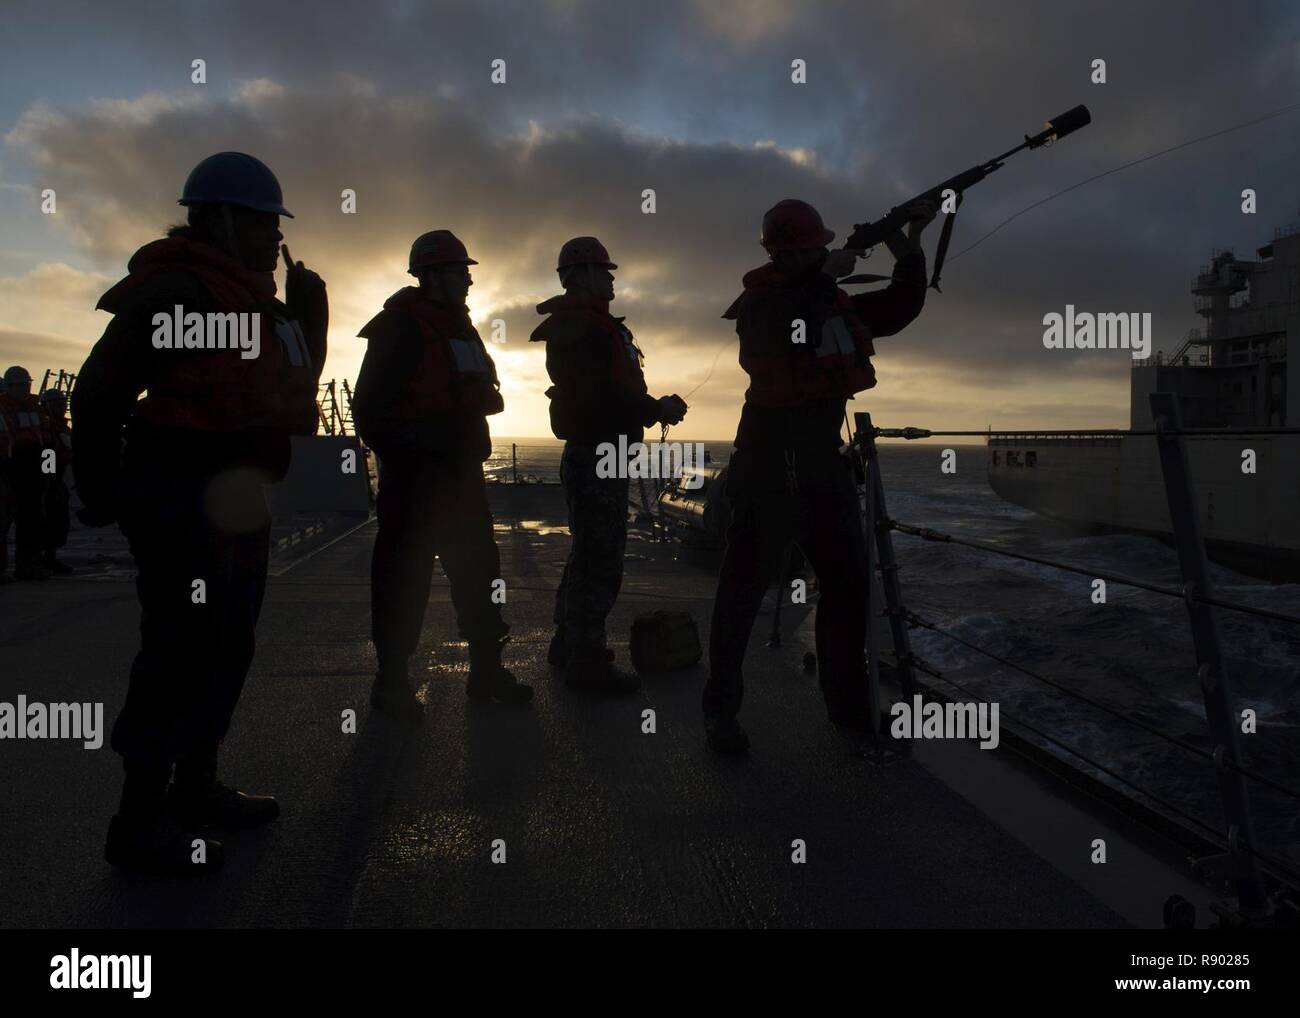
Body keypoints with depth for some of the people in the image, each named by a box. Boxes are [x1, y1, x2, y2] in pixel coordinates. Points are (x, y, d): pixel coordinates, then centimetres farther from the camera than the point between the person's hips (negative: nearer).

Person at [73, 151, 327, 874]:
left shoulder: (251, 296, 18)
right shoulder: (174, 286, -11)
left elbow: (296, 380, 22)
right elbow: (101, 390, -13)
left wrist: (308, 315, 10)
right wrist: (103, 489, -10)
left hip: (235, 494, 10)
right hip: (183, 491, -10)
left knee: (228, 644, 14)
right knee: (183, 648, -8)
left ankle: (197, 787, 28)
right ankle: (140, 821, 4)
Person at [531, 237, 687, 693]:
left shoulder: (578, 326, 20)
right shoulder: (586, 327, -16)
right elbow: (599, 400, -26)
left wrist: (653, 406, 13)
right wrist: (656, 409, -16)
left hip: (590, 458, 12)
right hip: (597, 459, -12)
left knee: (589, 554, 20)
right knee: (600, 561, -7)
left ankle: (569, 644, 32)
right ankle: (587, 663, 1)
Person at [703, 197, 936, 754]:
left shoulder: (833, 300, 13)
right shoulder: (759, 300, -5)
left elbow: (898, 309, 14)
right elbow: (779, 328, -26)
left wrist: (909, 248, 2)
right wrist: (827, 274, -20)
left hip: (822, 457, 7)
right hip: (769, 460, -7)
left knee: (848, 579, 8)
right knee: (746, 581, -4)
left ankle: (848, 701, 20)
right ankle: (721, 708, 5)